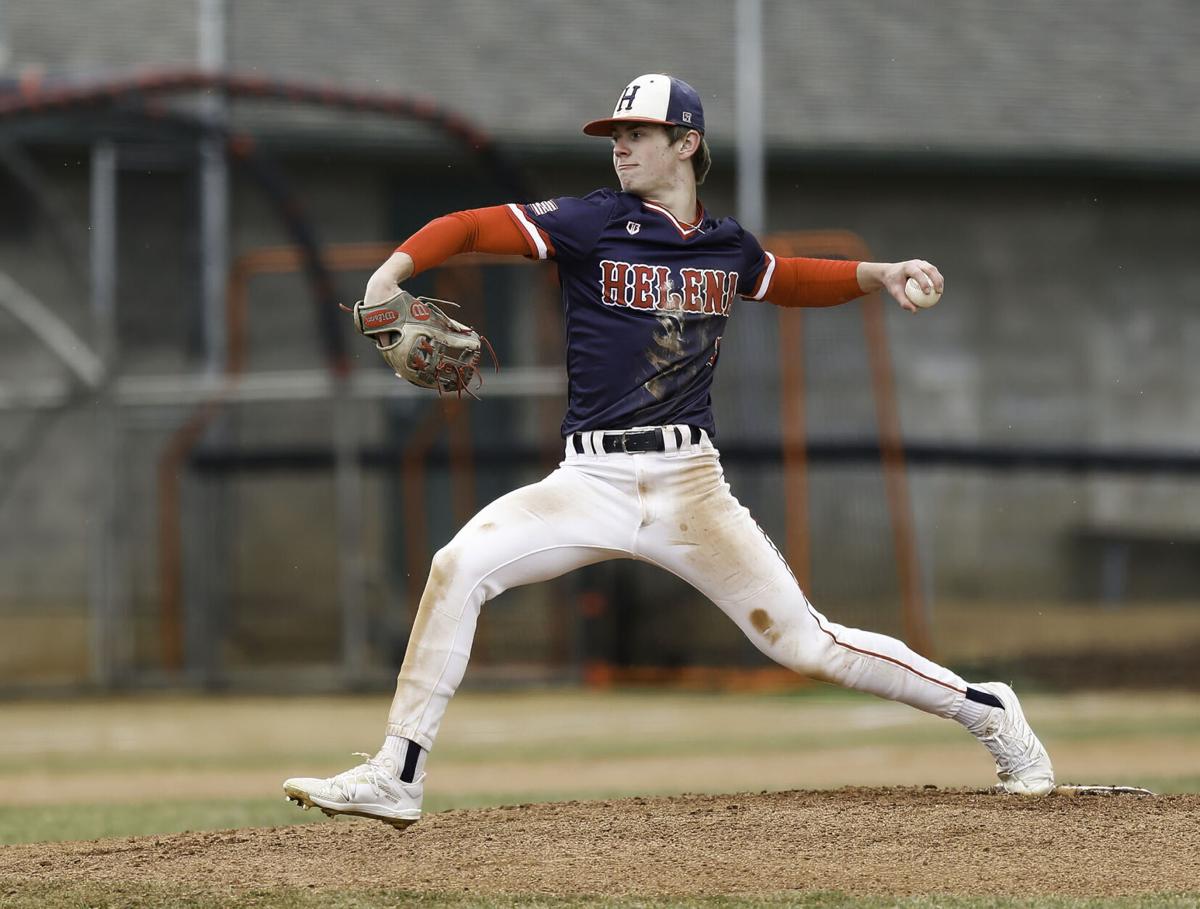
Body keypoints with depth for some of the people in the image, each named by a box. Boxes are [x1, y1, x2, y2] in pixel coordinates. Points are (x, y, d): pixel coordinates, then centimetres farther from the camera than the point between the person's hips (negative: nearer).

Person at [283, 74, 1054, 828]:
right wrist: (392, 273, -23)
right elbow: (470, 226, -6)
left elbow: (787, 280, 31)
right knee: (459, 567, -20)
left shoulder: (728, 245, 9)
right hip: (591, 483, 0)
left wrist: (877, 275, 17)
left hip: (689, 485, 0)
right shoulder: (591, 224, 0)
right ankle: (397, 779, -14)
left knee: (805, 644, -5)